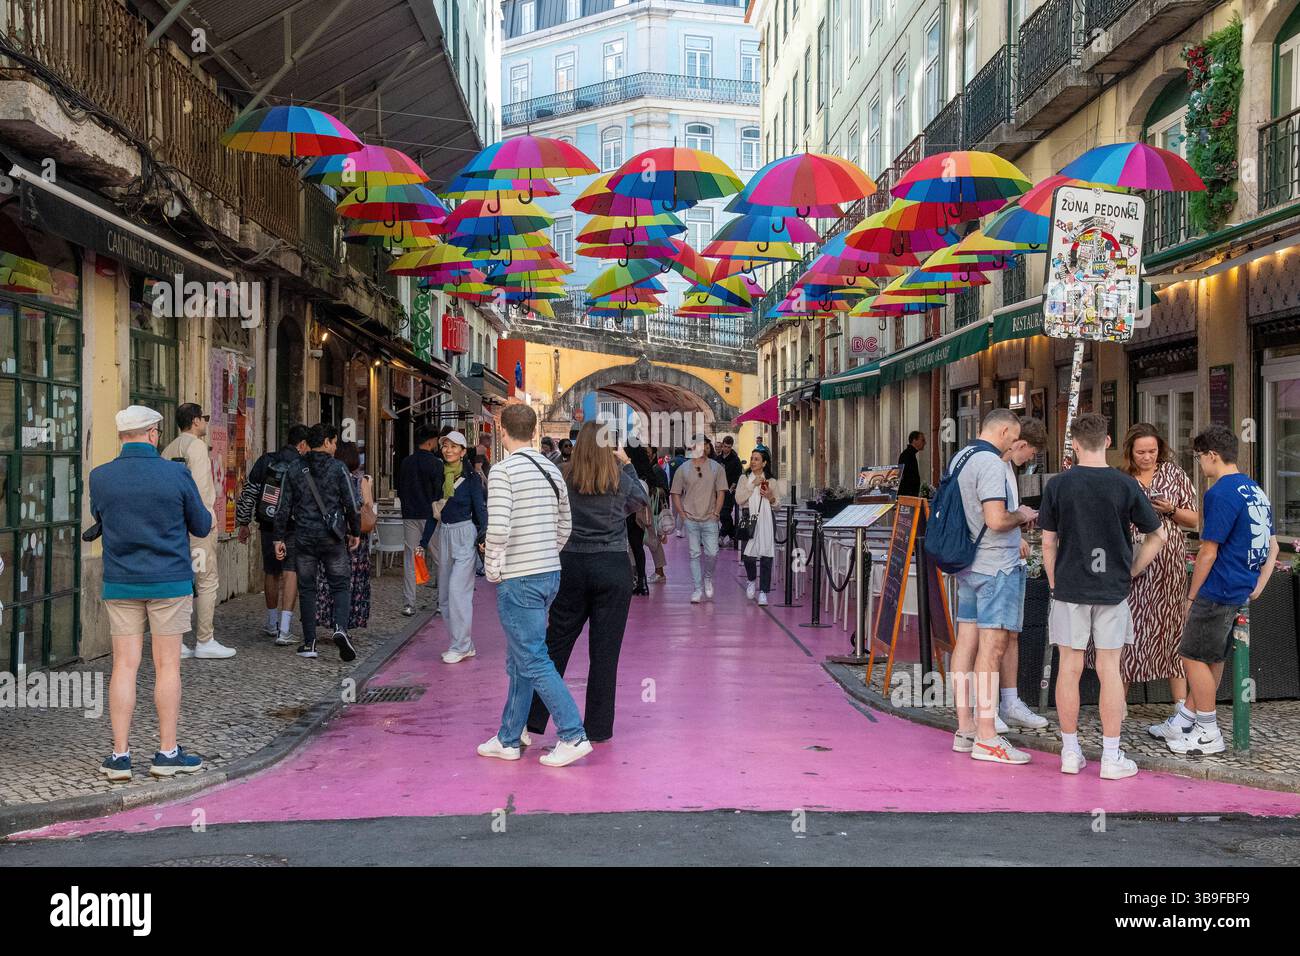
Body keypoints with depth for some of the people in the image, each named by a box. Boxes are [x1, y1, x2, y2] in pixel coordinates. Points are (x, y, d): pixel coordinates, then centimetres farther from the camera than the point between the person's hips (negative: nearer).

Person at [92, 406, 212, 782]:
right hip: (170, 582, -2)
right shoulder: (176, 475, -10)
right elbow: (201, 527, 1)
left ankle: (120, 755, 6)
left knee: (124, 666, 6)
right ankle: (167, 753, 10)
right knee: (167, 667, 4)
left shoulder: (100, 477, -3)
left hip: (120, 584, 2)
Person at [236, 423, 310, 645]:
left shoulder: (265, 462, 1)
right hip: (293, 529, -4)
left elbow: (248, 494, 5)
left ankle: (272, 624, 33)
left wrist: (243, 523, 14)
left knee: (271, 573, 19)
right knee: (291, 573, -4)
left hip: (268, 527, 4)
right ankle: (283, 631, -16)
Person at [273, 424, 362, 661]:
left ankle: (309, 643, 8)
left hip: (304, 538, 2)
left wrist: (280, 538, 10)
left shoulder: (294, 472, 5)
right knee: (341, 585, 5)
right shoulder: (338, 468, -2)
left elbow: (284, 508, 5)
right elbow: (351, 504, -3)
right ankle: (340, 628, -19)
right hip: (332, 538, -2)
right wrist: (355, 532, 8)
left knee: (306, 589, 9)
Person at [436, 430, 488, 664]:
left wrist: (483, 536, -19)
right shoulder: (439, 475, 11)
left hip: (465, 533, -6)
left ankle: (460, 646, -4)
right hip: (444, 534, 6)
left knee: (457, 589, -13)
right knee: (444, 594, 5)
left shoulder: (471, 477, -4)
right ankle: (465, 645, 13)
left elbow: (480, 508, -7)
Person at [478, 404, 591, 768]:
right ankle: (509, 740, 24)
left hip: (518, 580, -8)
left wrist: (493, 570, -8)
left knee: (534, 662, -3)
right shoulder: (551, 469, 10)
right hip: (550, 574, 8)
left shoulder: (503, 471, -13)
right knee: (519, 661, 16)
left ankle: (574, 736, -5)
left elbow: (498, 529, -21)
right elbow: (565, 526, 16)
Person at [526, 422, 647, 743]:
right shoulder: (619, 480, -4)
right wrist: (627, 463, 21)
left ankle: (534, 718, 14)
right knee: (605, 650, 5)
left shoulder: (565, 479, -3)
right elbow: (641, 500, 16)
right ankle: (597, 728, 11)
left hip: (571, 566, 2)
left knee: (556, 642, 11)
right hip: (612, 567, -2)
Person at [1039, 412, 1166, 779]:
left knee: (1069, 669, 6)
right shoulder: (1125, 485, -4)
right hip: (1112, 590, 0)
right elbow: (1158, 536, 1)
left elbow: (1048, 544, -2)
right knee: (1109, 669, 5)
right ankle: (1111, 757, 9)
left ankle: (1070, 752, 14)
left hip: (1069, 589, 0)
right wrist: (1130, 572, 10)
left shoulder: (1057, 485, -4)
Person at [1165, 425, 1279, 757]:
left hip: (1218, 592, -9)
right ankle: (1186, 721, 27)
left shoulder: (1220, 493, -17)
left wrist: (1192, 596, -7)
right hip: (1242, 593, 9)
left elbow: (1208, 551, -16)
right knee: (1212, 657, 16)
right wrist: (1258, 587, 12)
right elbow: (1273, 546, 15)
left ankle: (1209, 735, 8)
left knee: (1194, 657, 1)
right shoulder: (1255, 490, 11)